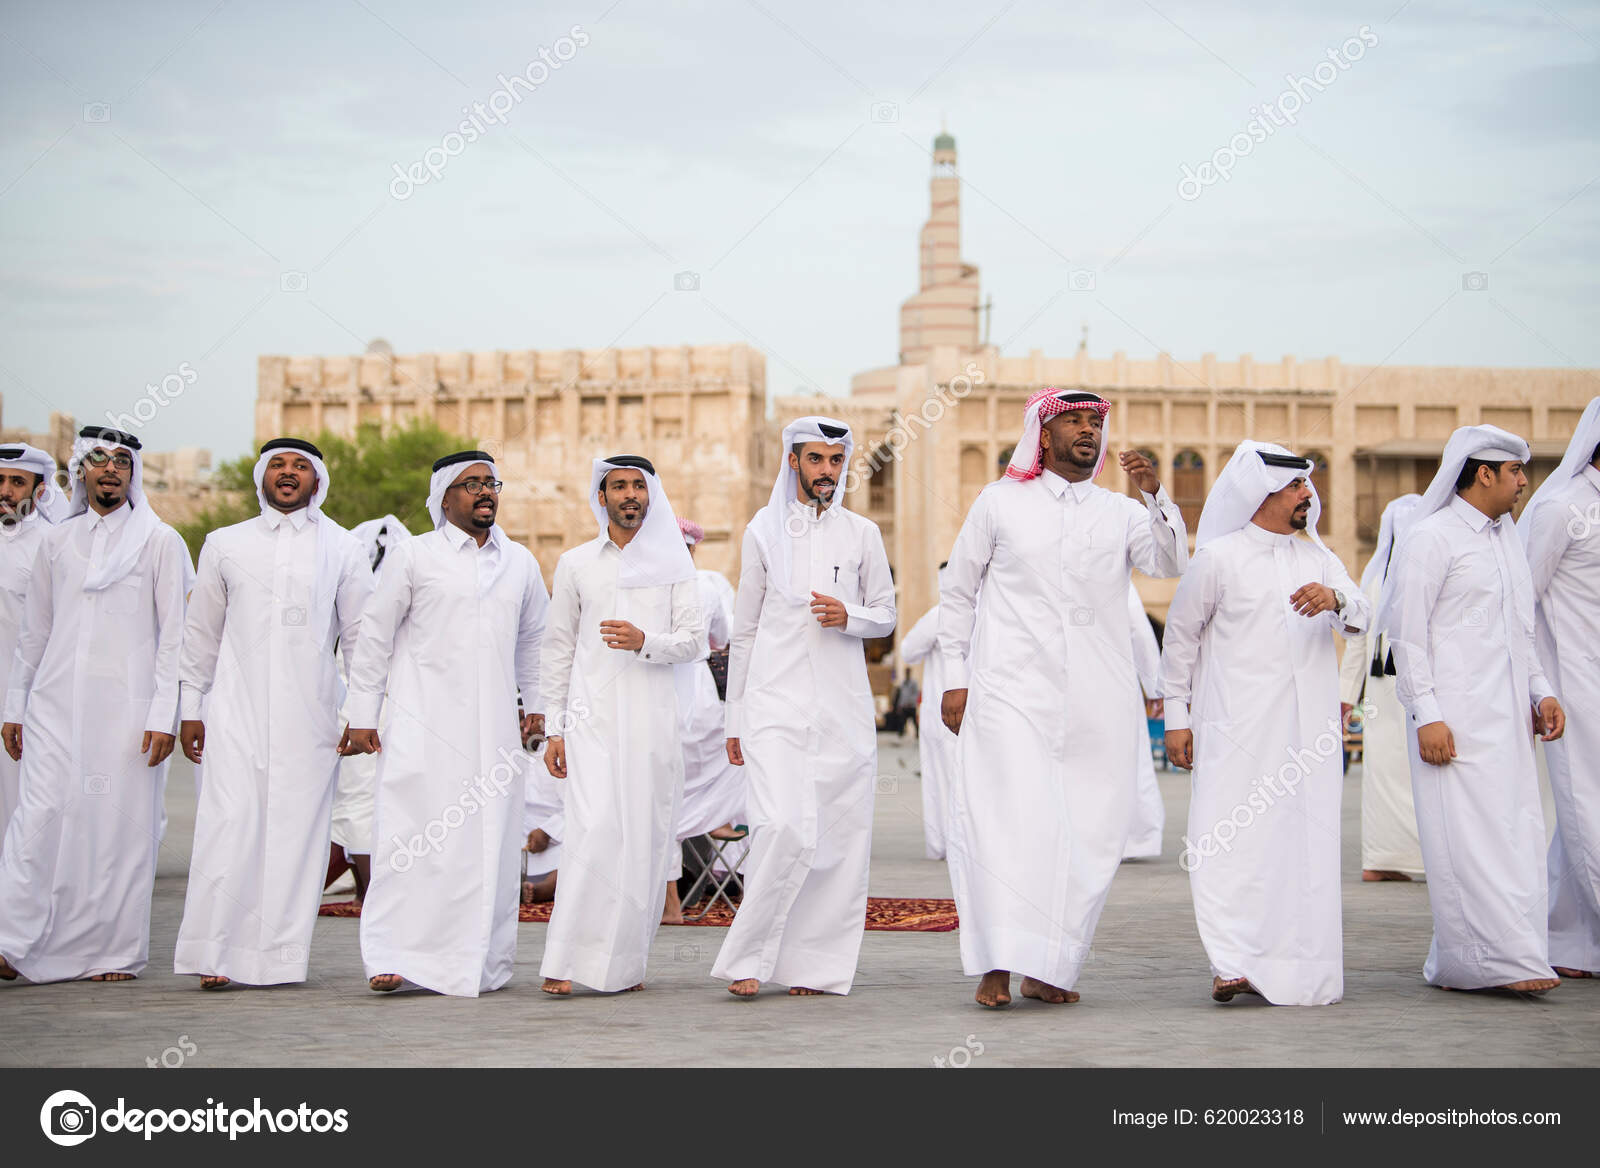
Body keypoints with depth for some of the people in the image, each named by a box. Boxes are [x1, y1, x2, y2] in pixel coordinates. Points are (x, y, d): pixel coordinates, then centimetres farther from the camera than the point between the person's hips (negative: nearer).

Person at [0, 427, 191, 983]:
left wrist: (164, 716, -8)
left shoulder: (160, 541, 4)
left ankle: (114, 952, 5)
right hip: (56, 703, 3)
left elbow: (174, 635, 0)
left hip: (126, 706, -3)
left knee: (120, 824, -3)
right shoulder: (56, 541, 14)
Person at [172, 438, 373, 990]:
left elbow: (360, 635, 10)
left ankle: (281, 955, 4)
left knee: (298, 830, -2)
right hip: (237, 711, 0)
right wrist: (189, 707, 11)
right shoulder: (224, 545, 13)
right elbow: (201, 632, 15)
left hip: (310, 716, 0)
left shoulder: (342, 550, 9)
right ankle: (214, 951, -6)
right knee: (229, 825, -9)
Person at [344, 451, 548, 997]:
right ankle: (393, 956, -7)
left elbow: (533, 638, 26)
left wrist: (535, 704, 22)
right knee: (414, 838, -10)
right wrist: (363, 716, -1)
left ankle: (483, 960, 10)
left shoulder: (520, 562, 15)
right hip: (422, 723, -4)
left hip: (494, 726, 4)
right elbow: (374, 635, 3)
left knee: (491, 840, 2)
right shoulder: (412, 556, 3)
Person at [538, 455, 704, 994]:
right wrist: (555, 729, 6)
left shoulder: (674, 563, 10)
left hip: (653, 719, 1)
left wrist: (645, 641, -15)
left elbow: (694, 641, 5)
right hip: (592, 719, -1)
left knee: (648, 838, 0)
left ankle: (627, 961, 9)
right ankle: (563, 961, -14)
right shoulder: (575, 564, 11)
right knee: (594, 829, -16)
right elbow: (558, 649, 12)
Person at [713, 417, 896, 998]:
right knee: (784, 828, -17)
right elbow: (745, 629, 11)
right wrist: (736, 718, 9)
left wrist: (848, 616, -8)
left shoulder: (862, 534, 10)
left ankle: (814, 964, 9)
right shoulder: (764, 530, 8)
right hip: (776, 703, -2)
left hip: (844, 707, 2)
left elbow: (886, 615, 15)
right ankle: (747, 956, -7)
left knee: (841, 837, -1)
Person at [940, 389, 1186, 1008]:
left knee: (1088, 835, 1)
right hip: (1011, 694, -3)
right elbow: (957, 594, 13)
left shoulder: (1121, 512, 14)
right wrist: (955, 678, 6)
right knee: (1009, 822, -14)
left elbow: (1170, 563, -2)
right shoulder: (1001, 503, 10)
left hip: (1097, 702, 3)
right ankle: (996, 965, -12)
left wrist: (1155, 495, -15)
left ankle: (1046, 969, 11)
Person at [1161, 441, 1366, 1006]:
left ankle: (1300, 963, 9)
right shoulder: (1218, 558, 1)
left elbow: (1362, 616, 3)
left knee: (1307, 842, 2)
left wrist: (1334, 598, -20)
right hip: (1238, 729, -4)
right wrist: (1176, 717, 2)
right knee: (1234, 842, -11)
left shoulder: (1318, 558, 15)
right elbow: (1179, 637, 6)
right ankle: (1234, 962, -12)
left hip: (1308, 728, 4)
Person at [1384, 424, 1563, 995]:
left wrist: (1541, 690, 14)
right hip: (1454, 717, -8)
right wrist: (1425, 714, -16)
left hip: (1507, 714, 8)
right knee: (1469, 833, -10)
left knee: (1518, 831, 4)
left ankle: (1459, 962, 9)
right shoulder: (1430, 537, -6)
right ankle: (1505, 956, -11)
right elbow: (1408, 632, -9)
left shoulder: (1508, 537, 19)